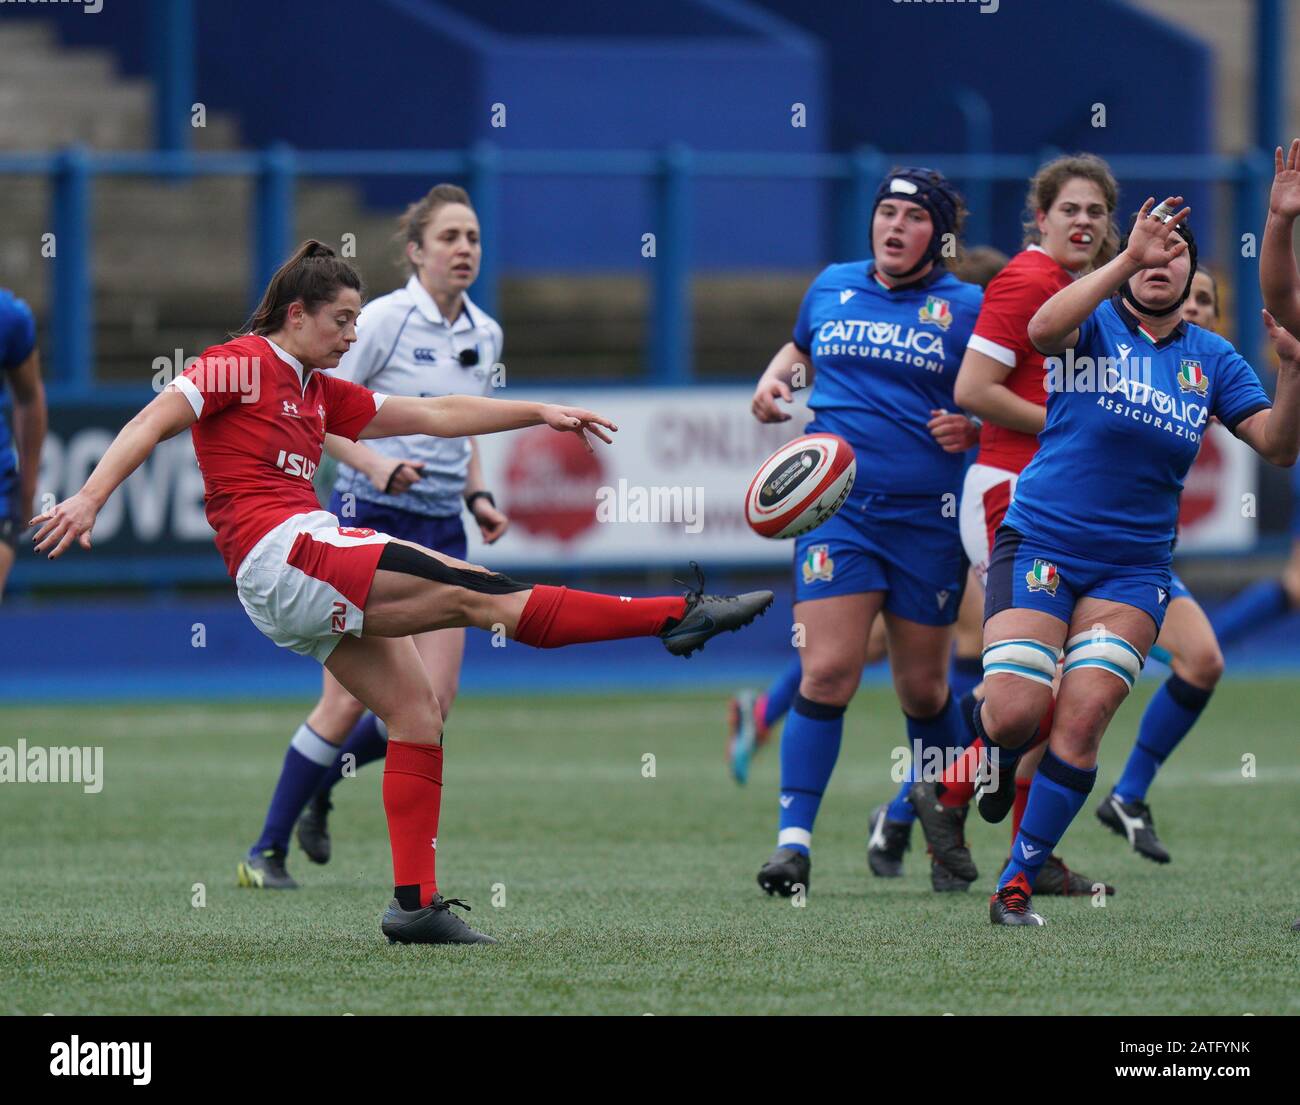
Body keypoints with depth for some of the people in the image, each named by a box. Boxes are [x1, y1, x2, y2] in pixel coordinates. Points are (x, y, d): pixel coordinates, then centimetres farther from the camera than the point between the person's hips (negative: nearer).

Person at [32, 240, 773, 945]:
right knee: (474, 592, -14)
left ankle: (415, 903, 1)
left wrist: (540, 414, 22)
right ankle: (677, 618, -18)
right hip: (282, 557, -10)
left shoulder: (322, 394, 24)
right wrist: (90, 498, -22)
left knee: (418, 709, 3)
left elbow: (434, 415, 26)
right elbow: (154, 422, -9)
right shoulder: (244, 365, 0)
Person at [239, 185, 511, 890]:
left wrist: (477, 495, 7)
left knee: (430, 706, -5)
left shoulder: (484, 335, 10)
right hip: (370, 521, -6)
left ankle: (319, 785, 22)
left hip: (440, 532, 6)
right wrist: (377, 465, -24)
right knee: (347, 703, -8)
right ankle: (266, 850, 7)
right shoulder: (383, 319, -11)